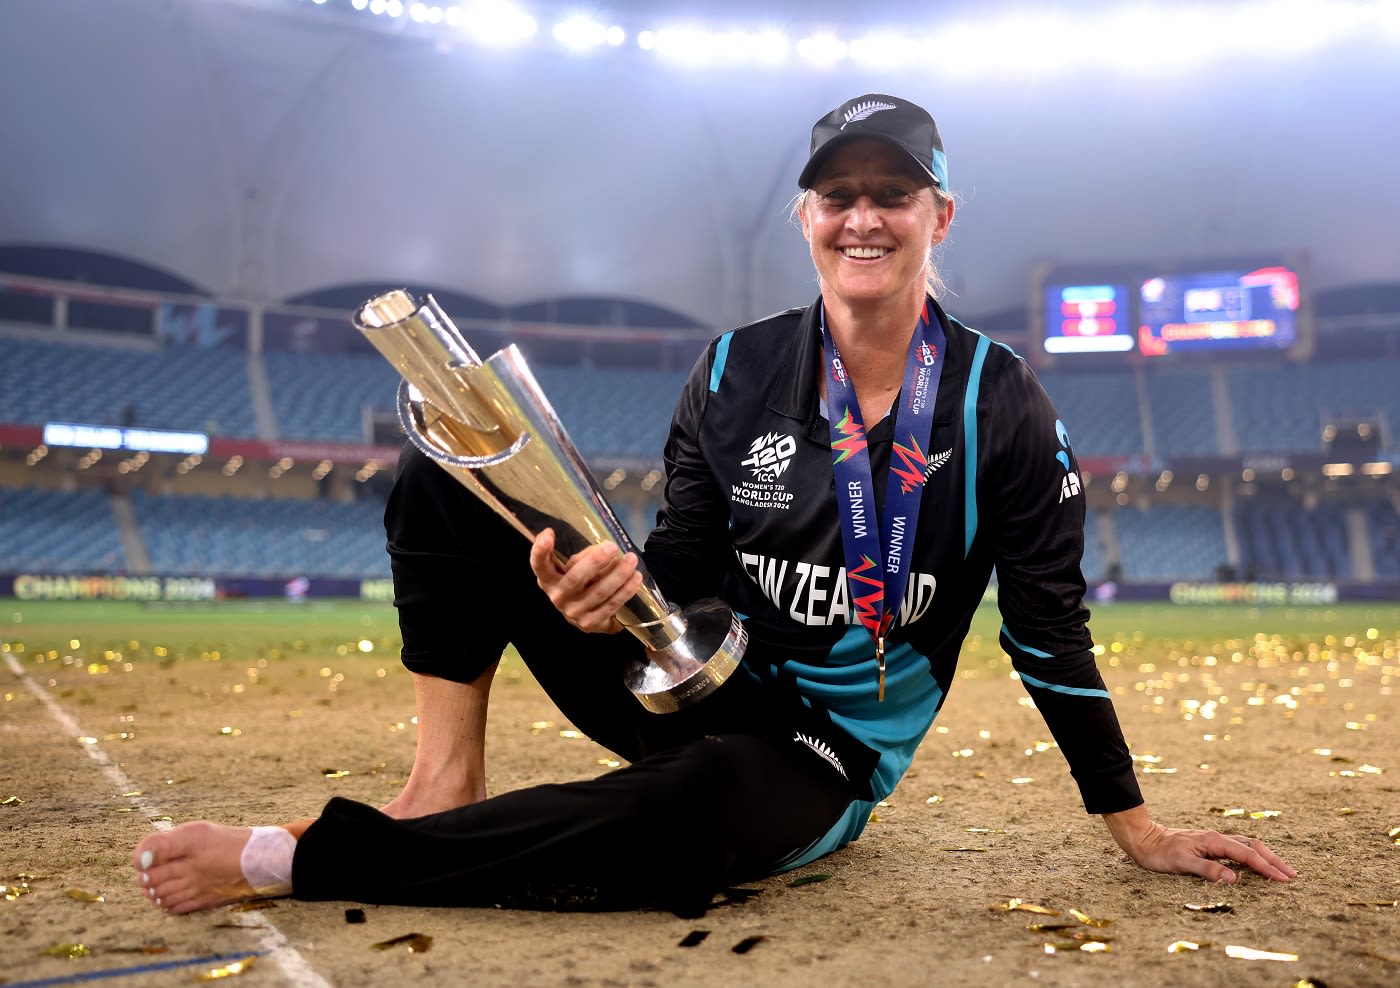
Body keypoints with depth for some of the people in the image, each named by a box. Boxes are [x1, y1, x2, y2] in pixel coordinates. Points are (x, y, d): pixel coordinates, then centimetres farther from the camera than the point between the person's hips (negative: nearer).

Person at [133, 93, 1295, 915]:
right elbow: (683, 571, -2)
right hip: (694, 683, 3)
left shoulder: (999, 401, -6)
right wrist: (617, 591, -27)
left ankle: (287, 859, -30)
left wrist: (1140, 830, -2)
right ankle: (448, 784, -15)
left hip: (825, 751, -2)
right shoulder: (737, 371, 0)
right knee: (446, 484, -10)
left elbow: (1051, 629, -3)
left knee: (703, 804, -42)